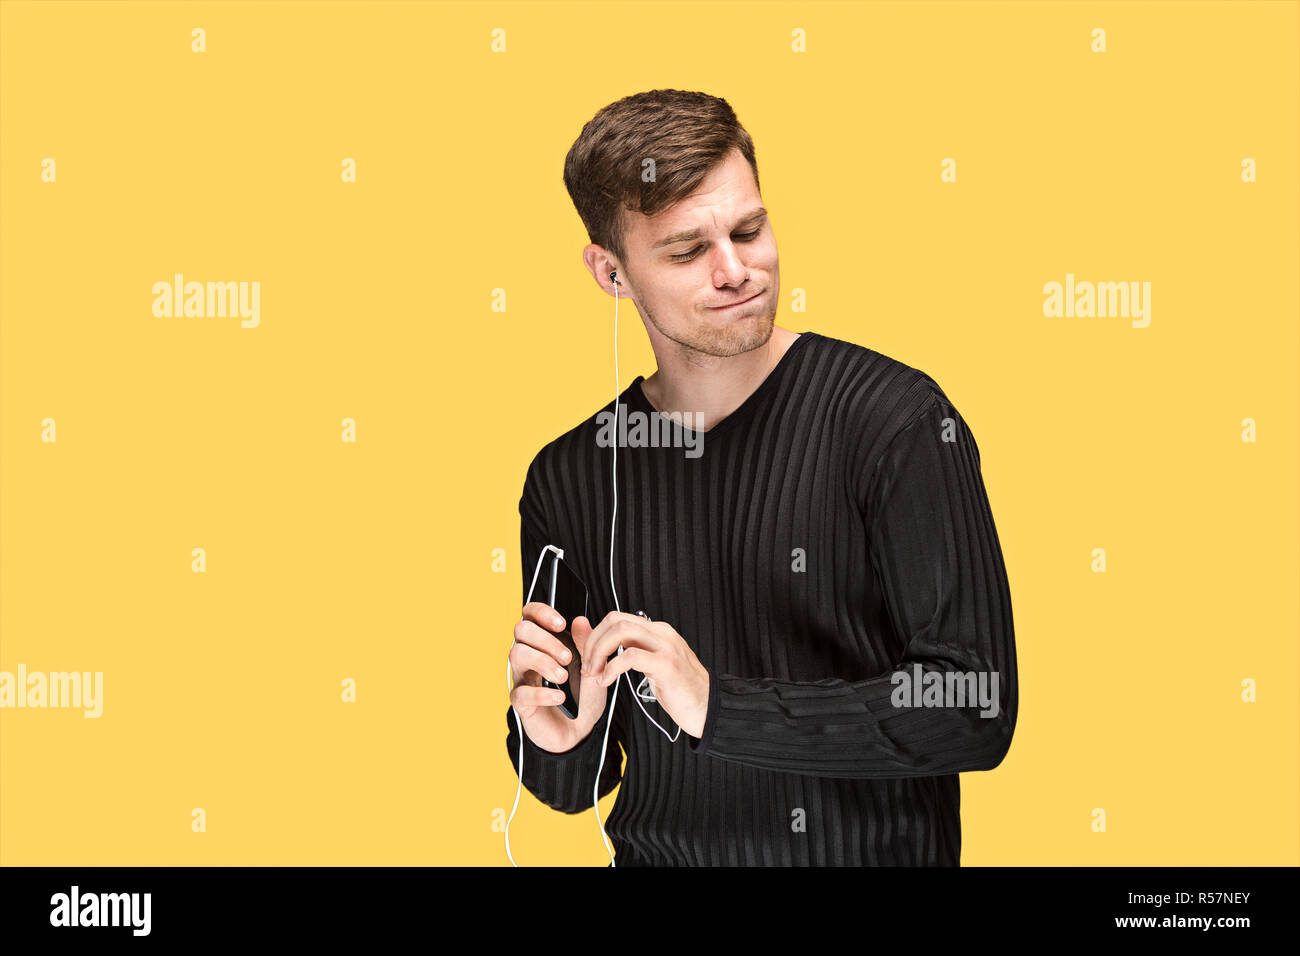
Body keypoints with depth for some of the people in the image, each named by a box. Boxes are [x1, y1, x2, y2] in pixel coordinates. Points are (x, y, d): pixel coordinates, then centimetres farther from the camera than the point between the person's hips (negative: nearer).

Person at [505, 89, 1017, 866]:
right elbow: (577, 788, 11)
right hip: (655, 857, 2)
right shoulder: (569, 477, 3)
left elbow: (979, 712, -13)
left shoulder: (895, 417, -8)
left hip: (871, 856, -2)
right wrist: (554, 741, -10)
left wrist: (718, 706, -18)